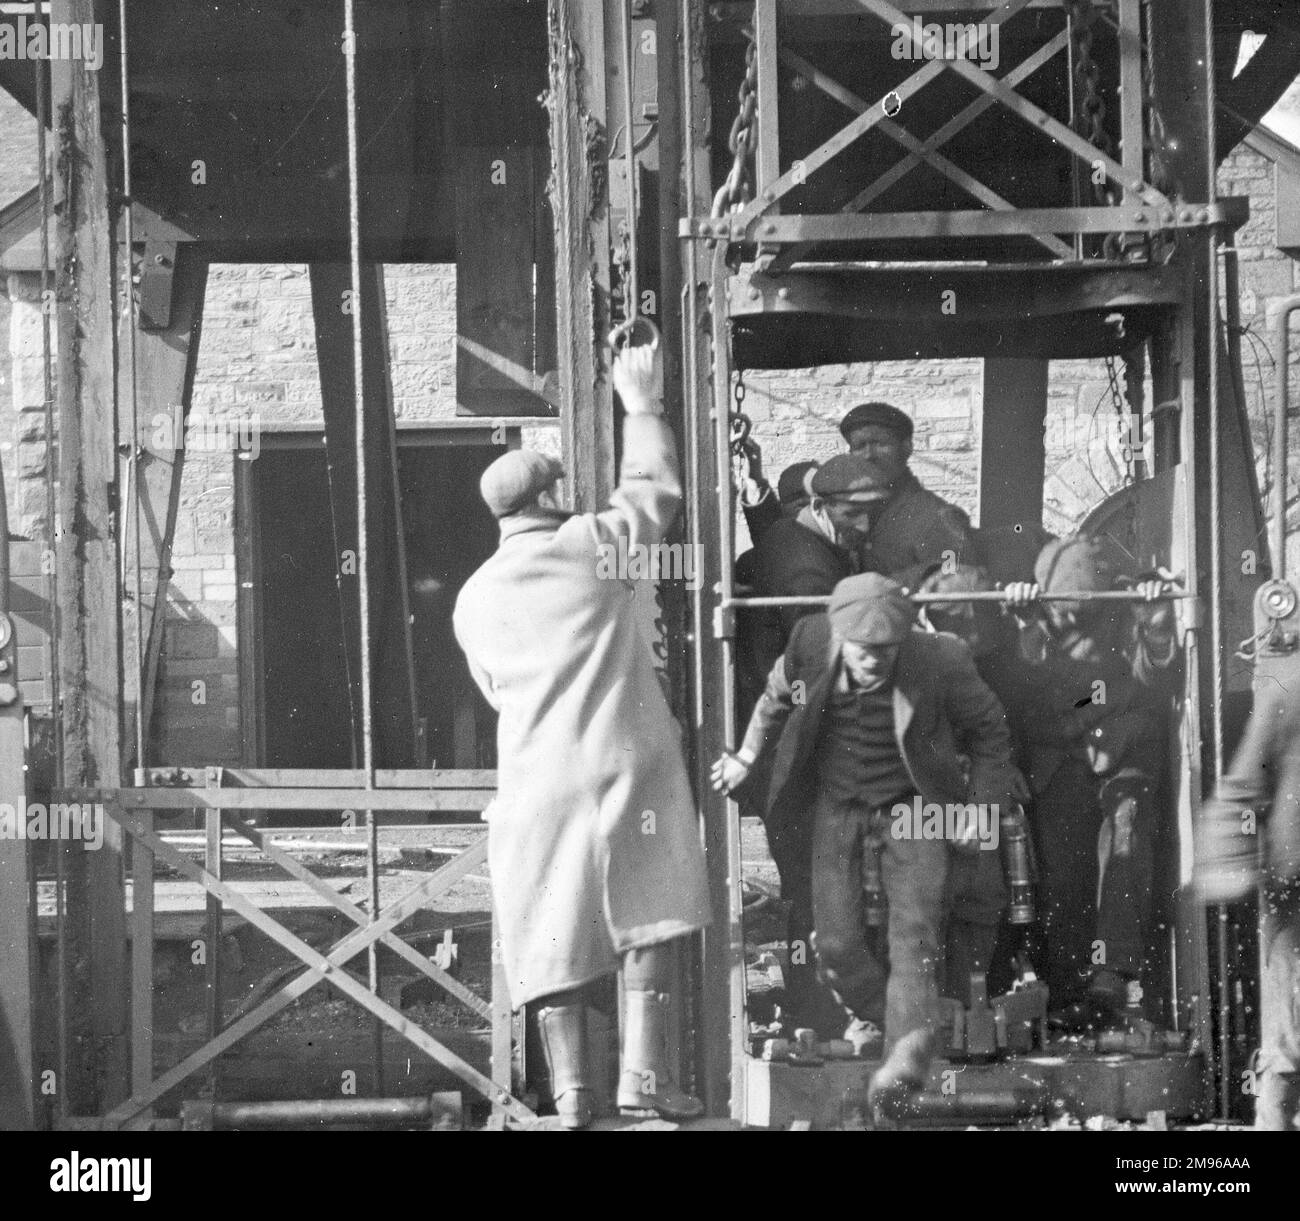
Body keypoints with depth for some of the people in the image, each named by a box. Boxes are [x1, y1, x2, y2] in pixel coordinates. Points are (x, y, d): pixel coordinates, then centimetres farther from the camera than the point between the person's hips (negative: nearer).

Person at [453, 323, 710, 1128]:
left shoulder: (475, 599, 9)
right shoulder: (589, 543, -2)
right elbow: (656, 487, 13)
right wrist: (643, 407, 25)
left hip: (537, 777, 3)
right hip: (625, 761, -3)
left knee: (556, 933, 5)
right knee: (644, 916, 2)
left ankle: (572, 1092, 3)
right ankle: (644, 1071, -5)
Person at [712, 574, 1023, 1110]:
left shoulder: (939, 660, -25)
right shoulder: (810, 643, -19)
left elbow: (988, 728, -6)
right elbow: (777, 698, 6)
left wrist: (983, 807, -3)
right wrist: (747, 755, 10)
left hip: (910, 804, -2)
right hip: (837, 804, 2)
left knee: (913, 929, -16)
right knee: (836, 941, 1)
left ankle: (908, 1054, -22)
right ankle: (871, 1010, 32)